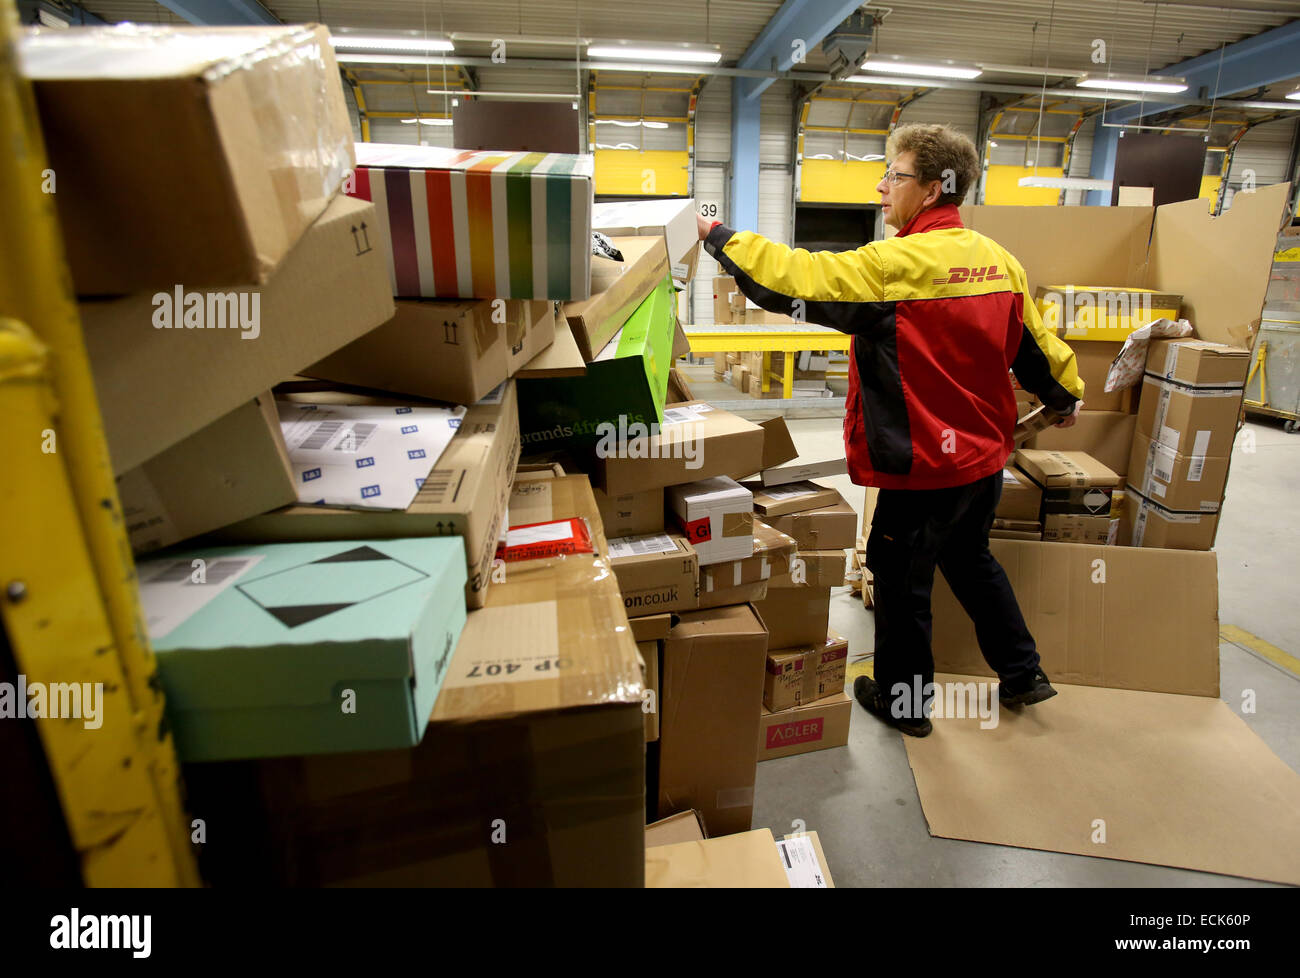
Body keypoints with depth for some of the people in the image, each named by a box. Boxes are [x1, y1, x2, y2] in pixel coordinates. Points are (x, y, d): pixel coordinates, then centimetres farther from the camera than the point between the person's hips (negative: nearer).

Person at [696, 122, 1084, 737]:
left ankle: (904, 702, 28)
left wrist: (718, 236, -10)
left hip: (926, 462, -8)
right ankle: (1023, 674, 42)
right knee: (971, 560, 27)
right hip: (984, 455, 9)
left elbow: (799, 279, -22)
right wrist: (1065, 396, 32)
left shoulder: (898, 264, -22)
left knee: (900, 576, 10)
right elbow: (1033, 339, 15)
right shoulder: (996, 258, 4)